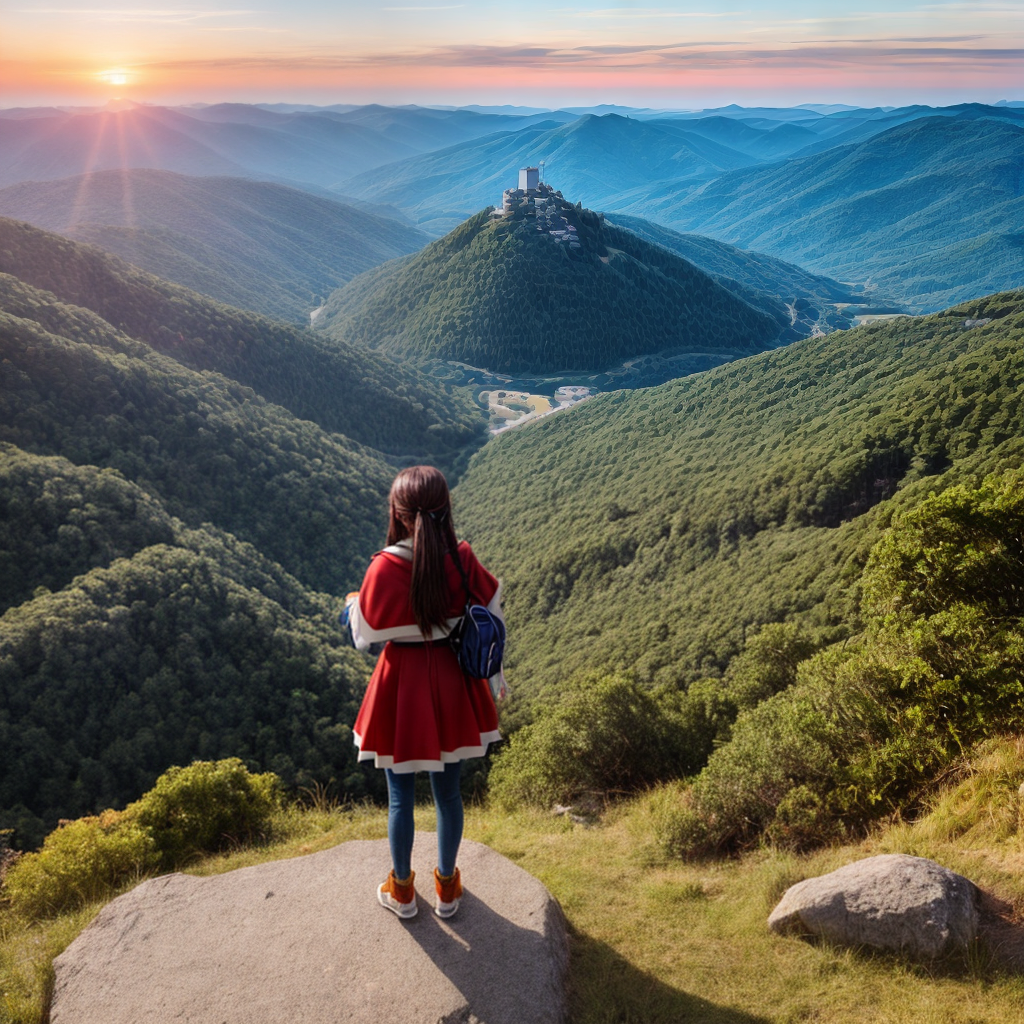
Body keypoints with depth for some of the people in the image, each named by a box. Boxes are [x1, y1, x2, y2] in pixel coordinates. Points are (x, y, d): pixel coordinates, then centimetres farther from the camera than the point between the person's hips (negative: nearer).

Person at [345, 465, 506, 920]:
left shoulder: (385, 567, -21)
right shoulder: (462, 559, -14)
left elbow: (364, 635, -9)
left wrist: (351, 603, 11)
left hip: (401, 686, -2)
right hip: (452, 682, 2)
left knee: (401, 795, 17)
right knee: (448, 790, 19)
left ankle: (402, 890, 35)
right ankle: (447, 887, 37)